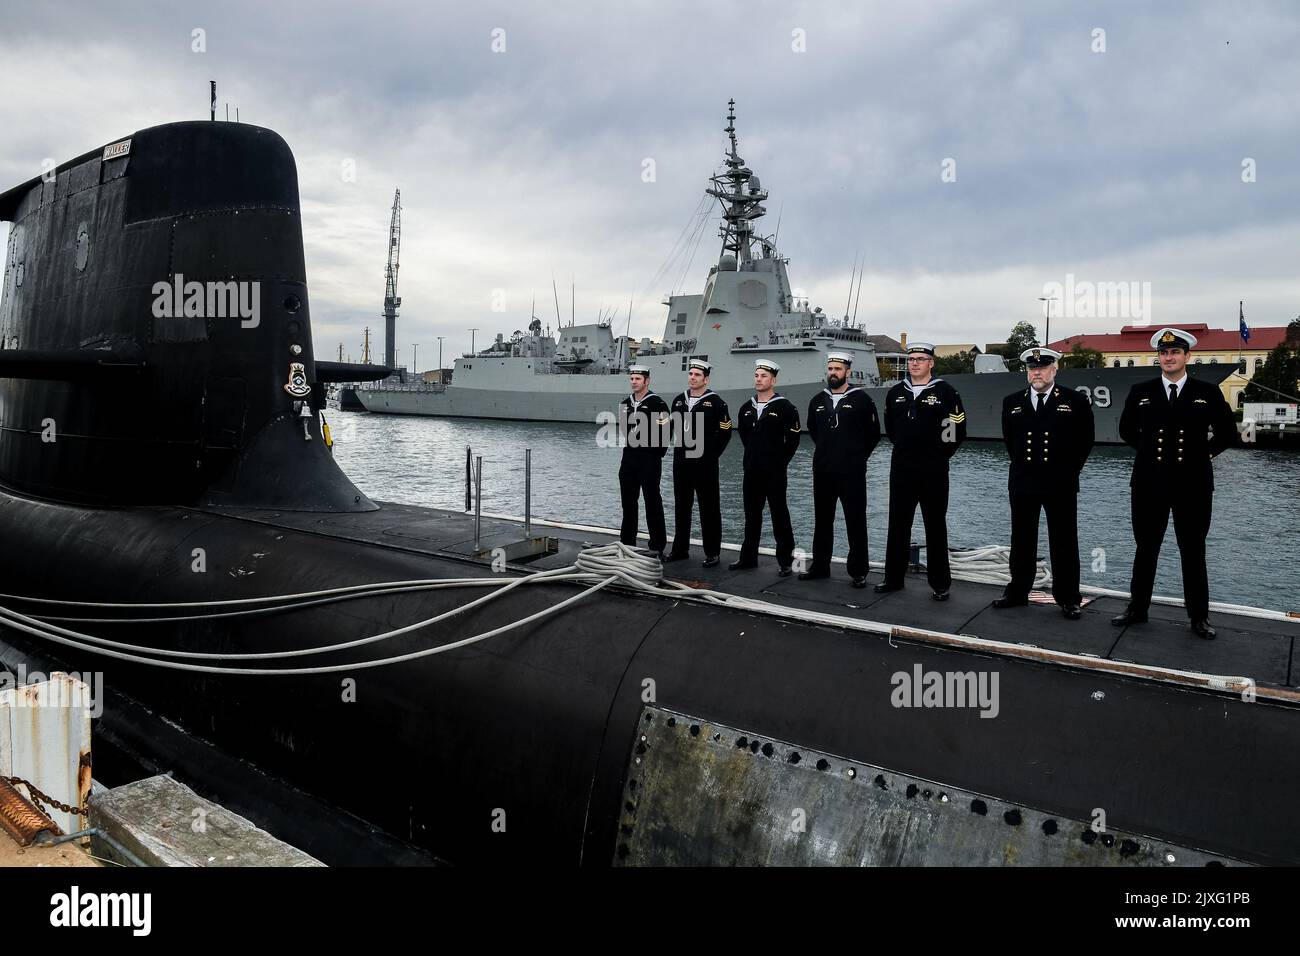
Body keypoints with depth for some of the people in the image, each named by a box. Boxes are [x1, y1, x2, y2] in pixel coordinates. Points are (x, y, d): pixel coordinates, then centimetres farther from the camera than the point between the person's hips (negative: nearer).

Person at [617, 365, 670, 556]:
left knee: (652, 502, -2)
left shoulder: (657, 404, -10)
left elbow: (666, 431, -12)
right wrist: (630, 447, 13)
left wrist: (658, 453, -8)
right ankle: (627, 542, 21)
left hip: (649, 460, -7)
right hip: (629, 458, 7)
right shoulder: (625, 404, 10)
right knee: (628, 502, 11)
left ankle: (657, 547, 5)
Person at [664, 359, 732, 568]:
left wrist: (711, 455, -4)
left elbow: (725, 433, -5)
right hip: (681, 463, 6)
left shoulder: (715, 402, -7)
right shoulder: (678, 401, 10)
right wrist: (680, 449, 13)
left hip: (705, 465, -6)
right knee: (681, 507, 13)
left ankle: (712, 553, 6)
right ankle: (680, 549, 24)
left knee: (709, 509, 0)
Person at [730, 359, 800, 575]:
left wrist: (780, 462, -2)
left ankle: (785, 561, 5)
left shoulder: (785, 407, -7)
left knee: (780, 516, -1)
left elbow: (793, 439, -6)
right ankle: (748, 557, 22)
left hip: (774, 473, -6)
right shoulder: (746, 408, 11)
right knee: (751, 516, 12)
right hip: (751, 471, 6)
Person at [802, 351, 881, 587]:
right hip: (822, 471, 5)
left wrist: (857, 457, 4)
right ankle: (820, 566, 23)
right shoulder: (818, 401, 9)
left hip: (851, 473, -5)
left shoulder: (861, 399, -5)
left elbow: (873, 433, 1)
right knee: (822, 521, 12)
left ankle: (859, 572, 6)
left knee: (856, 522, -1)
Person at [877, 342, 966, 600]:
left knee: (935, 527, 3)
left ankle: (940, 584, 10)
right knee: (898, 525, 9)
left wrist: (938, 456, -1)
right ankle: (893, 578, 18)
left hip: (933, 472, -4)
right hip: (901, 470, 4)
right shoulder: (895, 393, 8)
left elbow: (957, 432, -3)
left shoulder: (946, 392, -4)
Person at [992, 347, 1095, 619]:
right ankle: (1018, 592, 19)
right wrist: (1021, 466, 11)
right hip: (1022, 483, 3)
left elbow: (1086, 440, 3)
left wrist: (1069, 470, 2)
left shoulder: (1076, 401, -1)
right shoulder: (1012, 402, 7)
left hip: (1060, 484, -3)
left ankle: (1068, 599, 12)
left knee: (1064, 543, 3)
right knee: (1022, 541, 10)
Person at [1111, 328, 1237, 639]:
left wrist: (1204, 453, 4)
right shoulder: (1140, 392, 3)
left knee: (1193, 553, 7)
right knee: (1146, 550, 9)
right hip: (1149, 484, 1)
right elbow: (1126, 430, 15)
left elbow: (1228, 433, 10)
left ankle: (1199, 618, 16)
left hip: (1193, 486, -1)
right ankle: (1137, 609, 19)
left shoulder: (1208, 392, 1)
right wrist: (1151, 451, 9)